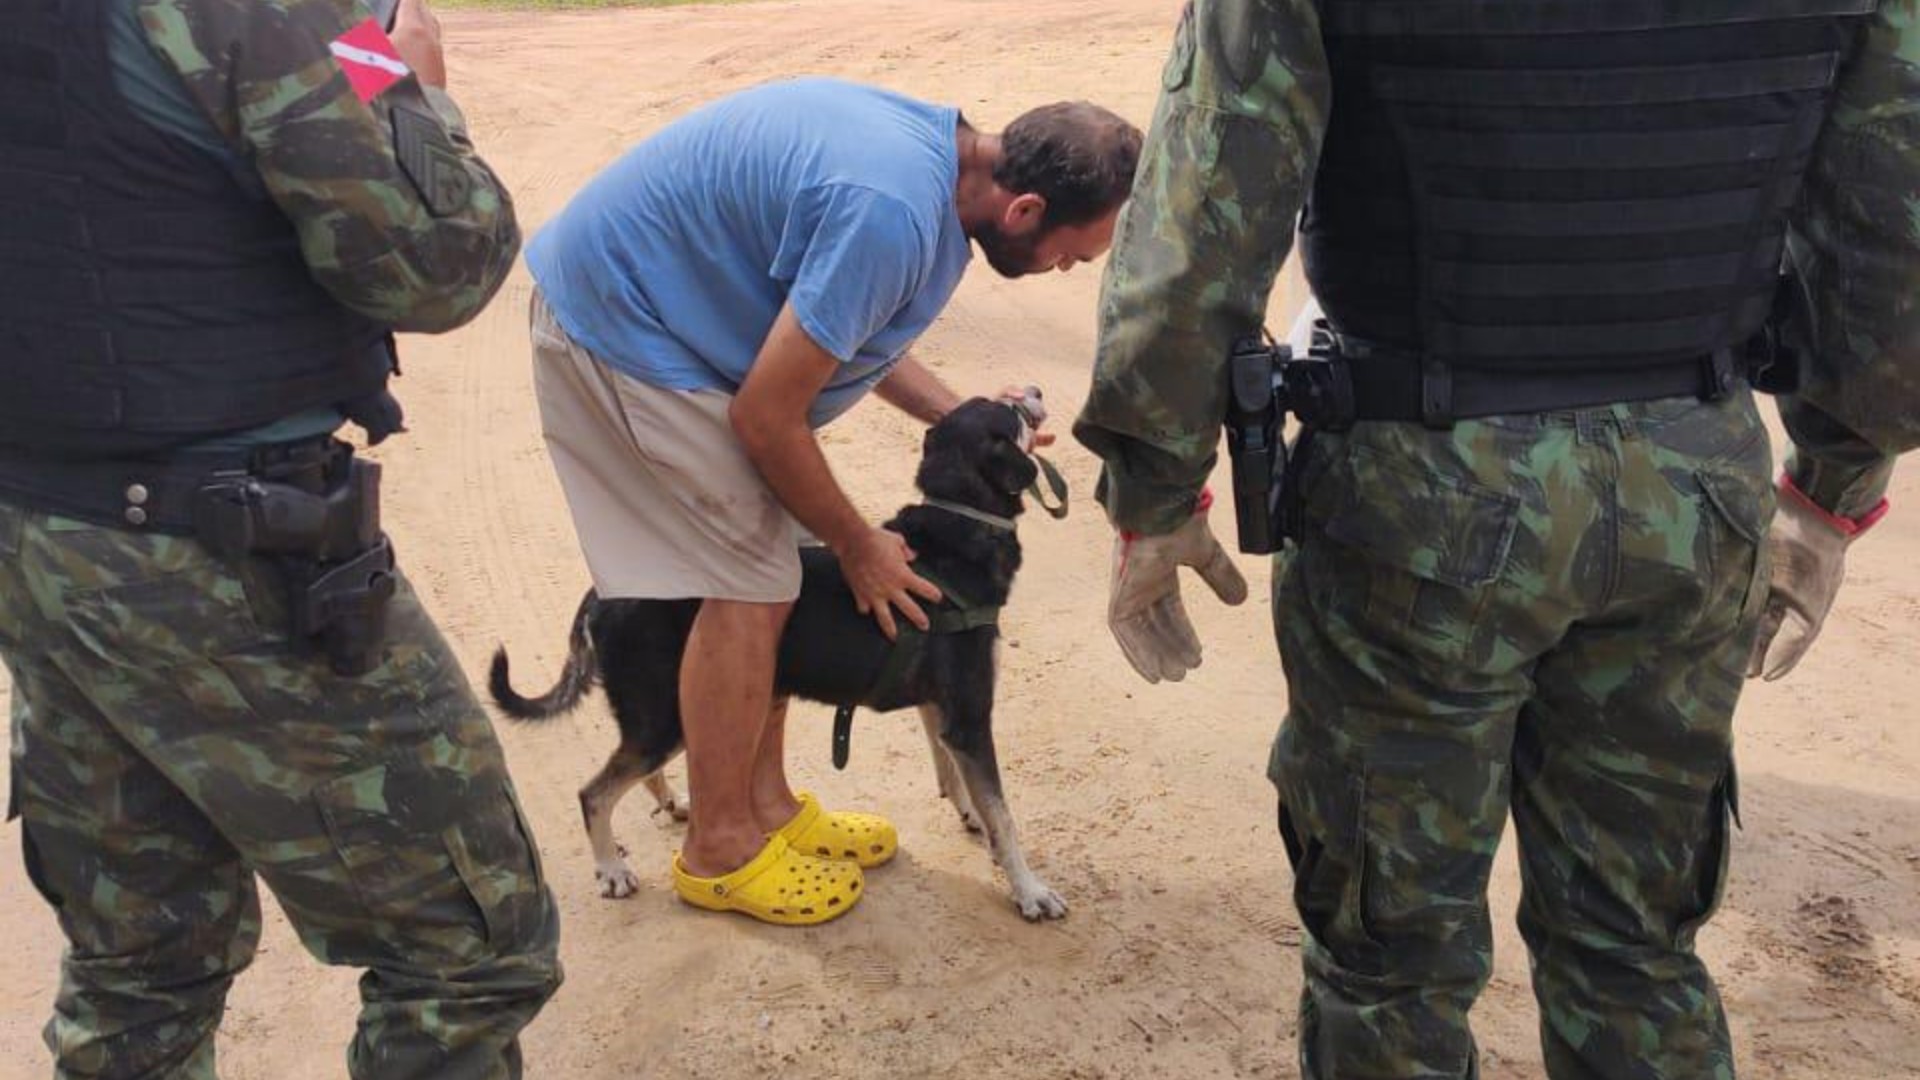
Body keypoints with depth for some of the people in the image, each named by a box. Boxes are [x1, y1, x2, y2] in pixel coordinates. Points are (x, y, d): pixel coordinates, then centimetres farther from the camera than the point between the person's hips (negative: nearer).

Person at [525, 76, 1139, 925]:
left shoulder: (935, 144, -1)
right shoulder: (893, 212, -31)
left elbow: (846, 321, 13)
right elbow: (766, 417, -23)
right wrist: (858, 546, -9)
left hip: (652, 300, 10)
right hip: (616, 327, -10)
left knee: (766, 570, 11)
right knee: (749, 587, -7)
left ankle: (765, 805, 23)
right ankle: (719, 850, 10)